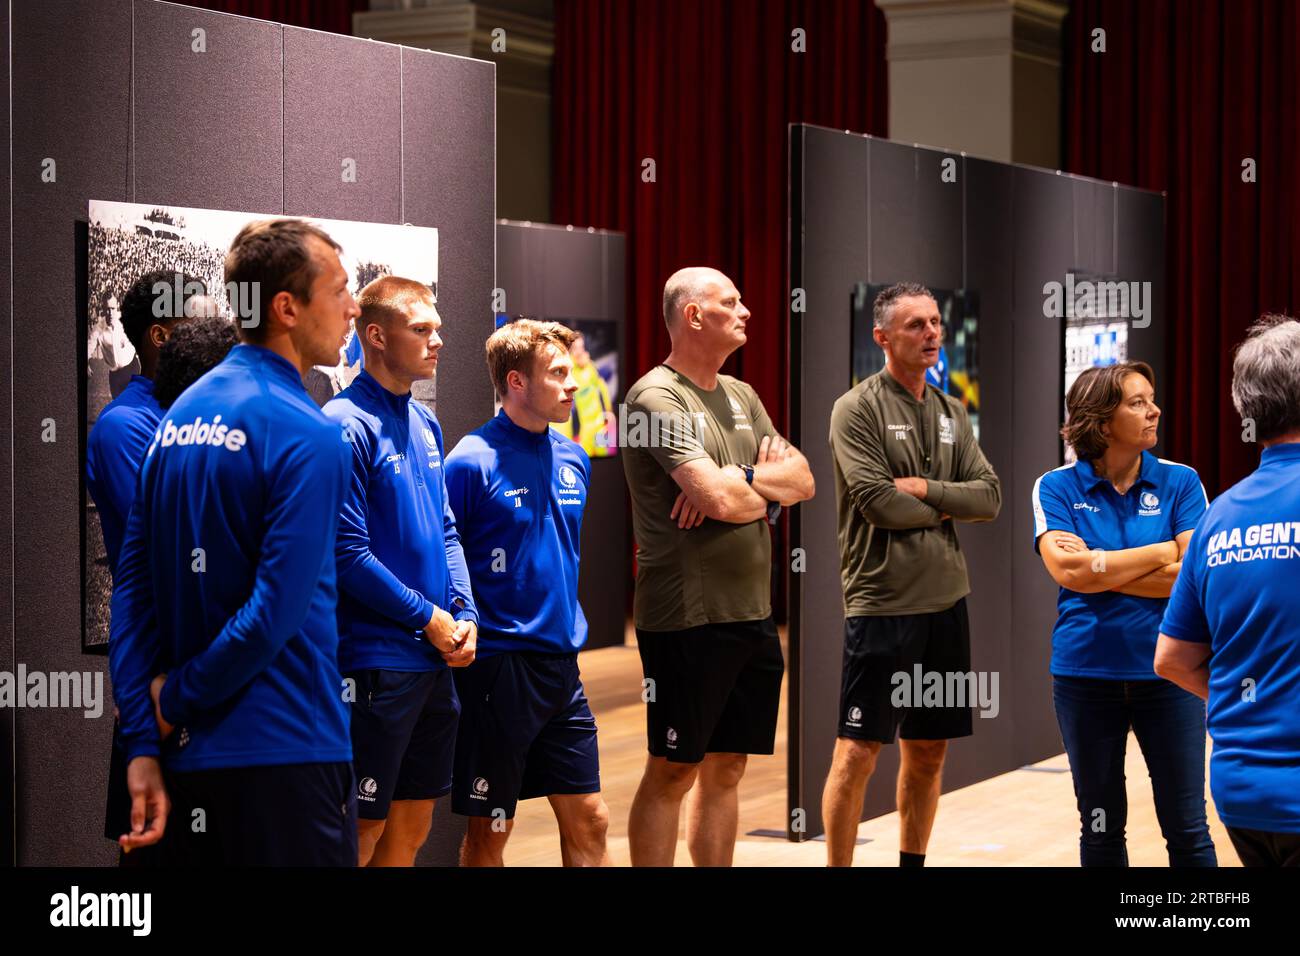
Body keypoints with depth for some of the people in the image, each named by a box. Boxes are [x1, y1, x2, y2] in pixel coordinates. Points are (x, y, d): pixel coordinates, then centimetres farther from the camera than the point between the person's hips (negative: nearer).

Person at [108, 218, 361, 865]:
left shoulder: (177, 418, 9)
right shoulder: (307, 435, -13)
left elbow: (132, 590, 5)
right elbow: (276, 612, -20)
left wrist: (144, 744, 2)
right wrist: (178, 699, -6)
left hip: (190, 762, 7)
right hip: (287, 760, -7)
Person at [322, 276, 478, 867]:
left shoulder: (424, 423, 13)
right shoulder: (347, 425, -13)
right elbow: (348, 552, -18)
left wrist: (465, 615, 2)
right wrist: (427, 617, -12)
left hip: (436, 661, 8)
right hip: (377, 658, -8)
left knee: (412, 827, 13)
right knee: (364, 829, -2)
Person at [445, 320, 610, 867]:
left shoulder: (573, 460, 9)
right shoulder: (472, 462, -12)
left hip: (561, 664, 6)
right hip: (497, 668, -6)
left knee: (588, 821, 9)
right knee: (489, 832, 4)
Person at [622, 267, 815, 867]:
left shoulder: (740, 396, 15)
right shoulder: (658, 397, -12)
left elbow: (802, 480, 8)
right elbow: (720, 499, -21)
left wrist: (741, 477, -11)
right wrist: (768, 489, 0)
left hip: (752, 614, 8)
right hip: (687, 615, -8)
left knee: (726, 769, 12)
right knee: (673, 771, -1)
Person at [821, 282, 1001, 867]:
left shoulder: (951, 413, 13)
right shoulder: (857, 409, -7)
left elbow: (990, 497, 4)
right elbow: (876, 502, -17)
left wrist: (925, 489, -10)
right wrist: (944, 509, -3)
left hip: (947, 600, 7)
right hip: (882, 602, -6)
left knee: (929, 750, 12)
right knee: (857, 751, -4)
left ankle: (912, 861, 24)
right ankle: (838, 865, 4)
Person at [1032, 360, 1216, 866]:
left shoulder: (1179, 482, -1)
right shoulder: (1057, 488, -2)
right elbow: (1068, 570, -17)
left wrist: (1100, 569, -14)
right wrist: (1162, 552, -12)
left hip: (1165, 671, 0)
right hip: (1087, 673, 0)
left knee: (1187, 827, 2)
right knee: (1101, 829, 13)